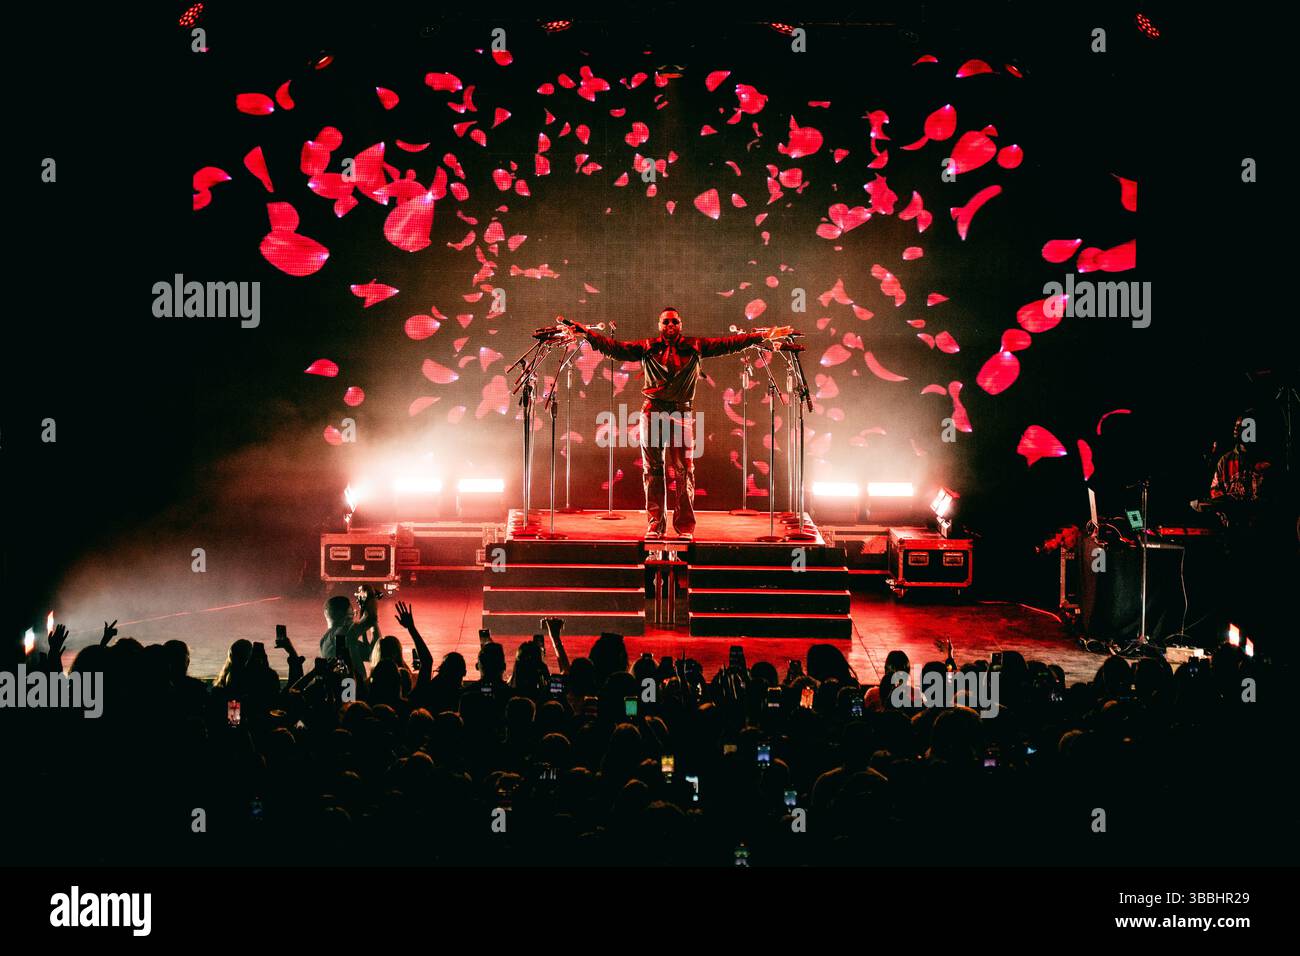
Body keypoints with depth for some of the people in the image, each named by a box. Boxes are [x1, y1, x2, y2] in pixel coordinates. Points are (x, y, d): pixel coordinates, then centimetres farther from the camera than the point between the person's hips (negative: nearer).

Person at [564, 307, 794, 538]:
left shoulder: (694, 346, 9)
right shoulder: (647, 347, 10)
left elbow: (728, 344, 6)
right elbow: (615, 347, 3)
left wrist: (762, 336, 0)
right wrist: (587, 333, -7)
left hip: (682, 413, -1)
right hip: (652, 411, 1)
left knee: (684, 471, -4)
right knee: (652, 469, 3)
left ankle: (685, 526, 2)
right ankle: (654, 525, 9)